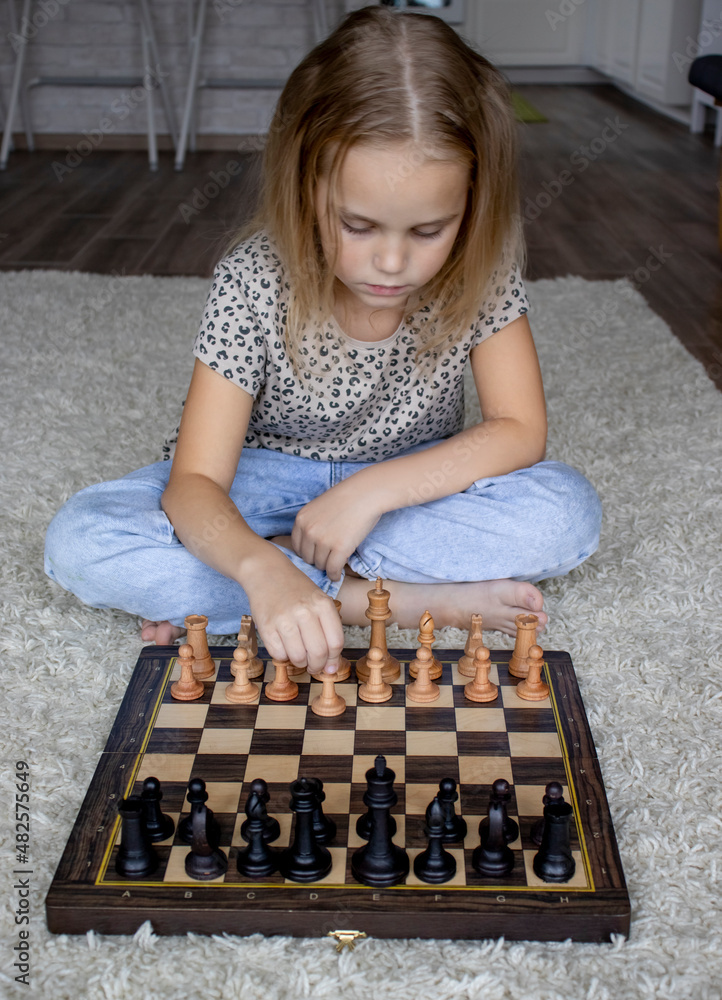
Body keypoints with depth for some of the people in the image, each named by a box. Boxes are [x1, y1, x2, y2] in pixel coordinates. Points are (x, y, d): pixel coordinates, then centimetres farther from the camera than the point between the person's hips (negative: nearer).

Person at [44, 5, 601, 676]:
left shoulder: (479, 270, -20)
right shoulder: (254, 281, -24)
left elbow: (521, 431, -18)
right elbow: (193, 482, -27)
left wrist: (371, 490, -29)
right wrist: (260, 567, -50)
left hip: (417, 480, 2)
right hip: (273, 476, -1)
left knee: (567, 512, -28)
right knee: (77, 542, -24)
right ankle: (400, 600, -25)